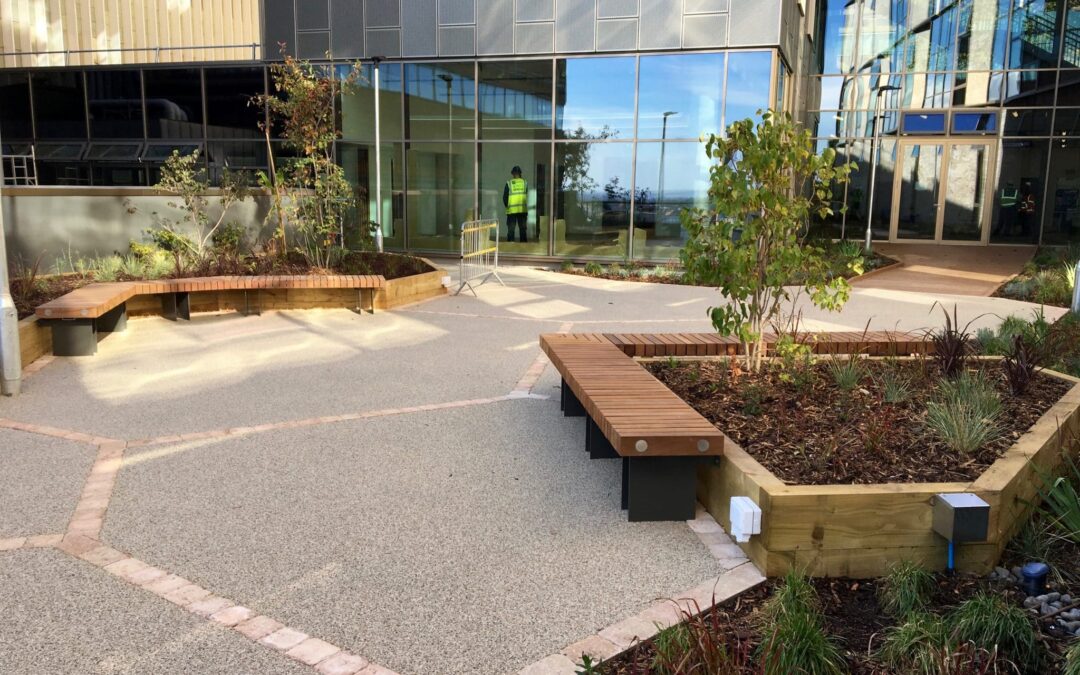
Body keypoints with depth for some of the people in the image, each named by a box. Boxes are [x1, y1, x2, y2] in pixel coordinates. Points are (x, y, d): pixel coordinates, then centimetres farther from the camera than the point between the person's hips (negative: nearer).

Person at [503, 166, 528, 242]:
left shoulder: (509, 183, -2)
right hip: (523, 209, 1)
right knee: (523, 229, 9)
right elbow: (527, 196, 6)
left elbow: (505, 197, 1)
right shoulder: (524, 183, 2)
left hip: (511, 210, -1)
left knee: (511, 229, 4)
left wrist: (507, 206, 15)